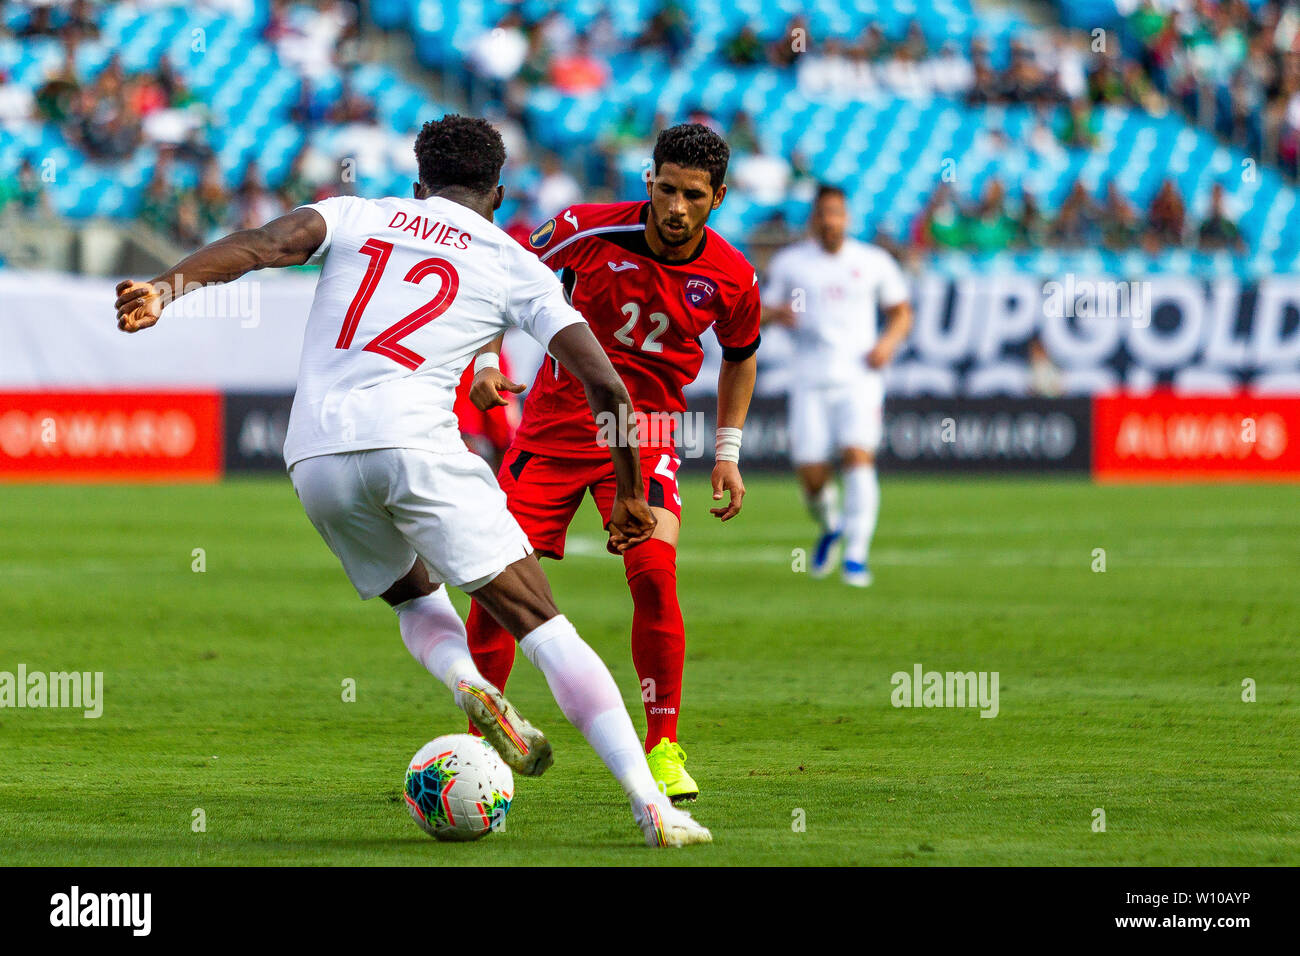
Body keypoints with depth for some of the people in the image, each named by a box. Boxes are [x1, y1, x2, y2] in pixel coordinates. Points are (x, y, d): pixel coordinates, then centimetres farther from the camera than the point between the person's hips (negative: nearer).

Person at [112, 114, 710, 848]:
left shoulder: (355, 215, 21)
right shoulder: (514, 265, 17)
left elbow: (265, 243, 0)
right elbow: (605, 384, 11)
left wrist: (163, 290, -12)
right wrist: (630, 496, 22)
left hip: (315, 456, 3)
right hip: (412, 440, -3)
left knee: (417, 596, 29)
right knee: (543, 625, -3)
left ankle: (465, 680, -5)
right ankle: (651, 804, -15)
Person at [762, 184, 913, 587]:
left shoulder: (873, 262, 8)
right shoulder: (789, 262, 9)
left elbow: (901, 310, 17)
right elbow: (761, 311, 12)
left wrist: (889, 341, -3)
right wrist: (775, 314, -11)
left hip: (859, 377, -1)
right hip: (810, 382, 1)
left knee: (858, 457, -20)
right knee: (811, 474, -5)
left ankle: (856, 554, -18)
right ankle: (830, 528, 29)